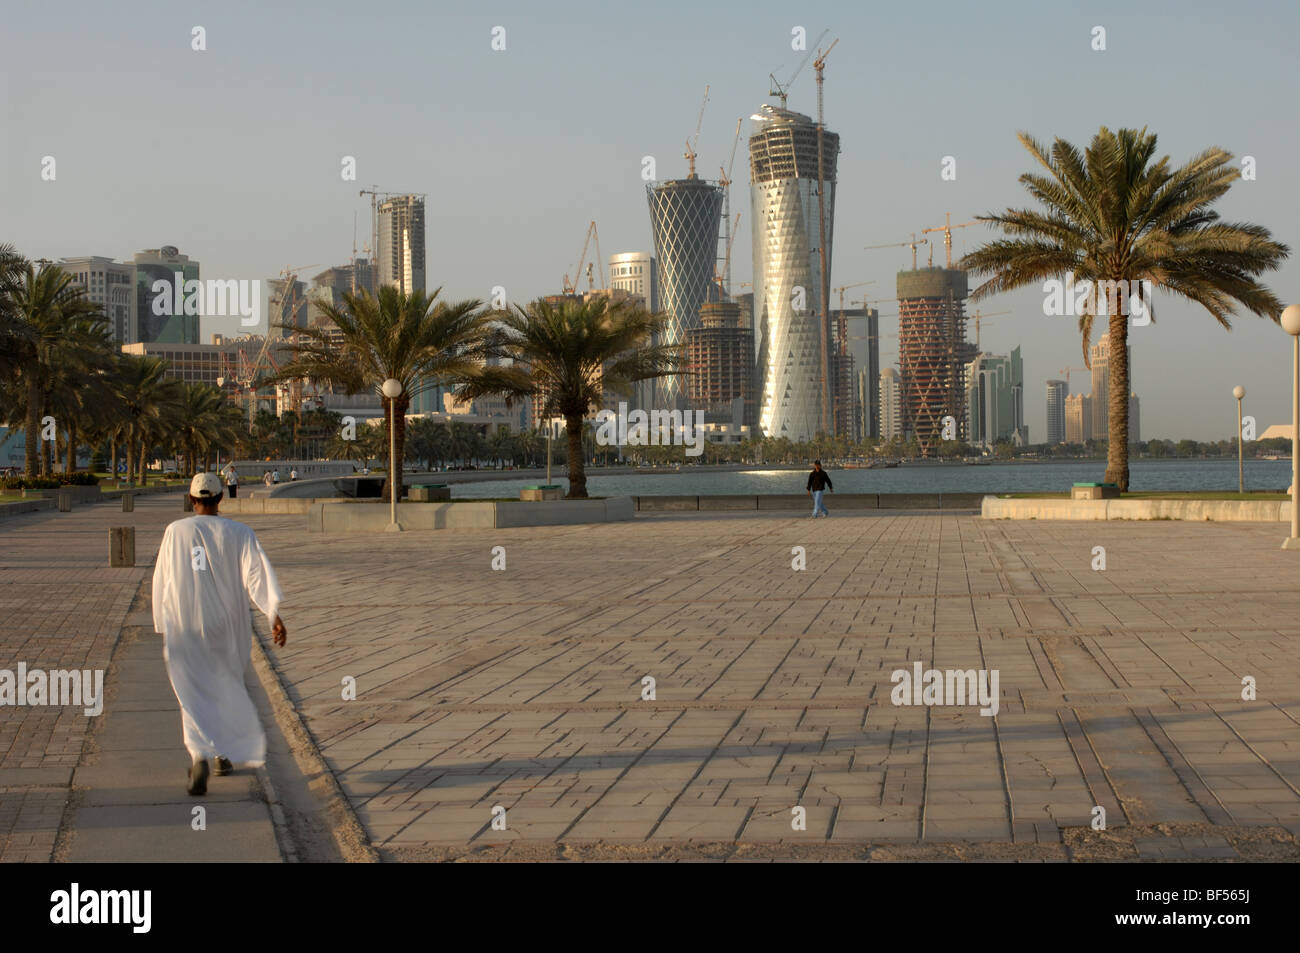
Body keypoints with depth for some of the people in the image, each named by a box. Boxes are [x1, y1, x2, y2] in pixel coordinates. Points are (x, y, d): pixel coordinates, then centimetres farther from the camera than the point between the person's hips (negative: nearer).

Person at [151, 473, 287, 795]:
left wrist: (162, 623, 20)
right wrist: (274, 614, -22)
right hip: (226, 625, 1)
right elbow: (257, 572, -16)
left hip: (183, 629, -1)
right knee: (227, 688, 22)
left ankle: (200, 756, -25)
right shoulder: (239, 533, -3)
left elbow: (161, 581, 7)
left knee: (194, 696, -3)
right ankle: (225, 753, 31)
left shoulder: (175, 532, 0)